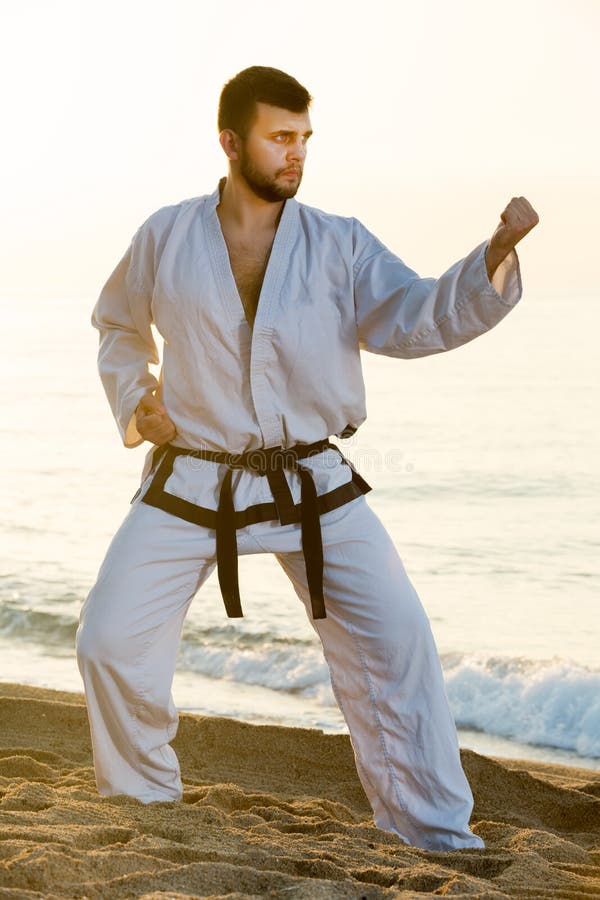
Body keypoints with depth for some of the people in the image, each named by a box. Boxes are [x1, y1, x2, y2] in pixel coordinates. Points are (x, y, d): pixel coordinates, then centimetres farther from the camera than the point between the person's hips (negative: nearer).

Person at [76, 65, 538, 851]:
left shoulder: (339, 246, -2)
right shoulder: (166, 238, 0)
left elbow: (419, 318, -13)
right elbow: (118, 326, 17)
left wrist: (495, 258, -29)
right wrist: (134, 405, 1)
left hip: (312, 482, 0)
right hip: (190, 483, 0)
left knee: (394, 637, -10)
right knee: (111, 642, -4)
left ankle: (435, 836, 3)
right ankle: (142, 805, 23)